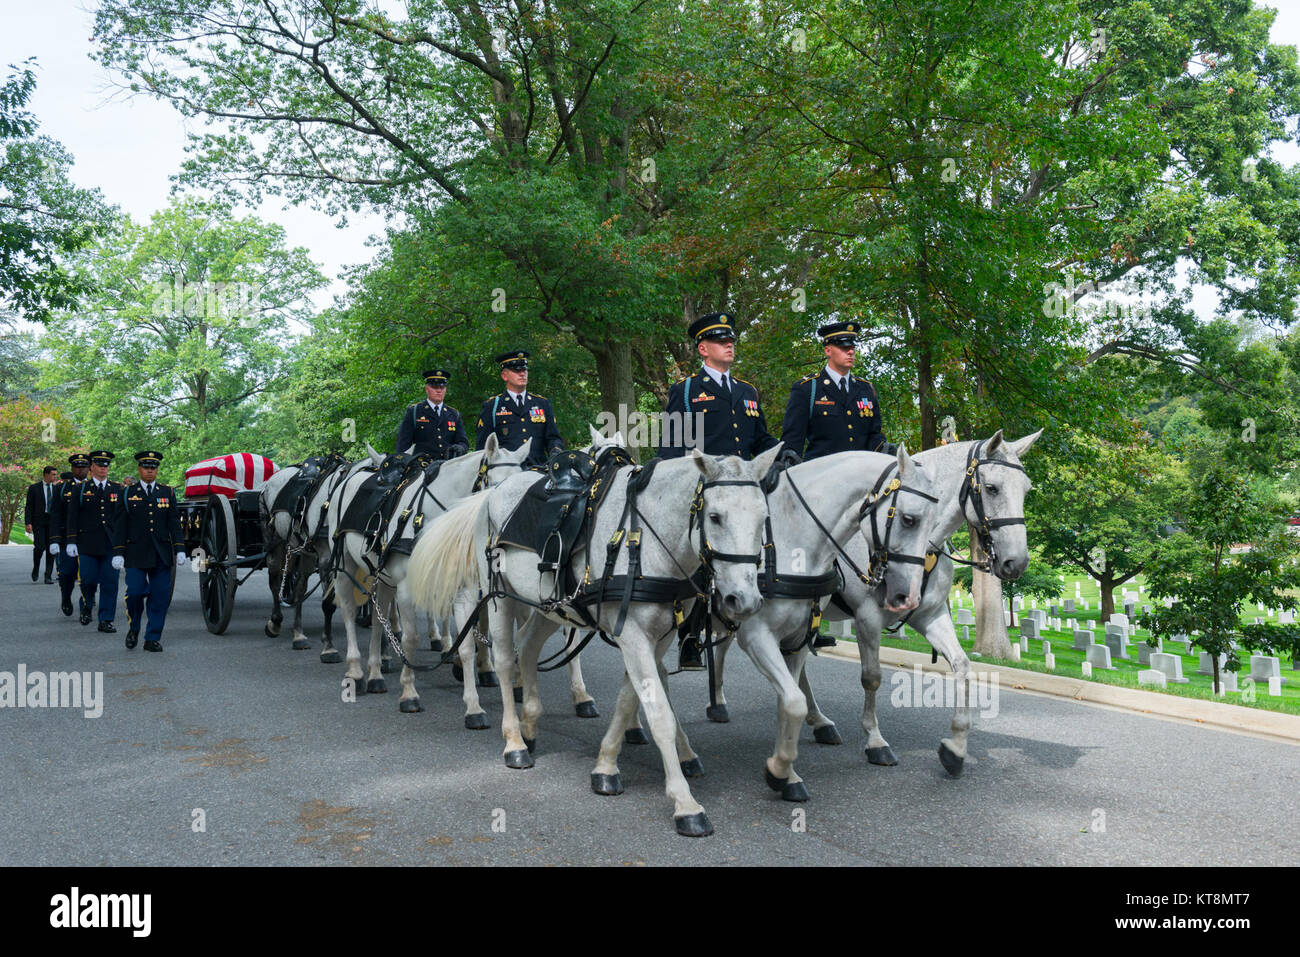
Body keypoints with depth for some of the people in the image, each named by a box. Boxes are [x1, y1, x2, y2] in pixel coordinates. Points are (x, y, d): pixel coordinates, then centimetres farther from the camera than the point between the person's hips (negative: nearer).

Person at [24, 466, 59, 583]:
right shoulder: (34, 488, 3)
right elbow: (29, 507, -1)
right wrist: (28, 523, -10)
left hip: (52, 522, 3)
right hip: (38, 522, -3)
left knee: (51, 549, -1)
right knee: (40, 547, -13)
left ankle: (48, 576, 3)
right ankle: (36, 568, 15)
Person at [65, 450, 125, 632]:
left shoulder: (118, 489, 10)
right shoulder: (81, 489, 7)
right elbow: (72, 517, 2)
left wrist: (120, 545, 1)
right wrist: (71, 541, -7)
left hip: (111, 544, 1)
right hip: (87, 544, -1)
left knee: (110, 582, -1)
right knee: (88, 579, -1)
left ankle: (106, 620, 6)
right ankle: (87, 607, 29)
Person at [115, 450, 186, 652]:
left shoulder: (168, 492, 10)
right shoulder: (128, 493, 6)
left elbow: (174, 523, 8)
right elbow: (121, 524, 4)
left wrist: (180, 550, -1)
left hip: (162, 555, 2)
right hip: (136, 554, -2)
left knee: (161, 596, 0)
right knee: (135, 592, -8)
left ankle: (153, 638, 10)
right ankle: (133, 629, 19)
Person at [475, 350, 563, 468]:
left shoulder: (542, 404, 21)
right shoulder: (491, 407, 13)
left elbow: (553, 438, 20)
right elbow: (482, 445, 10)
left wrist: (556, 452, -1)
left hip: (539, 470, 2)